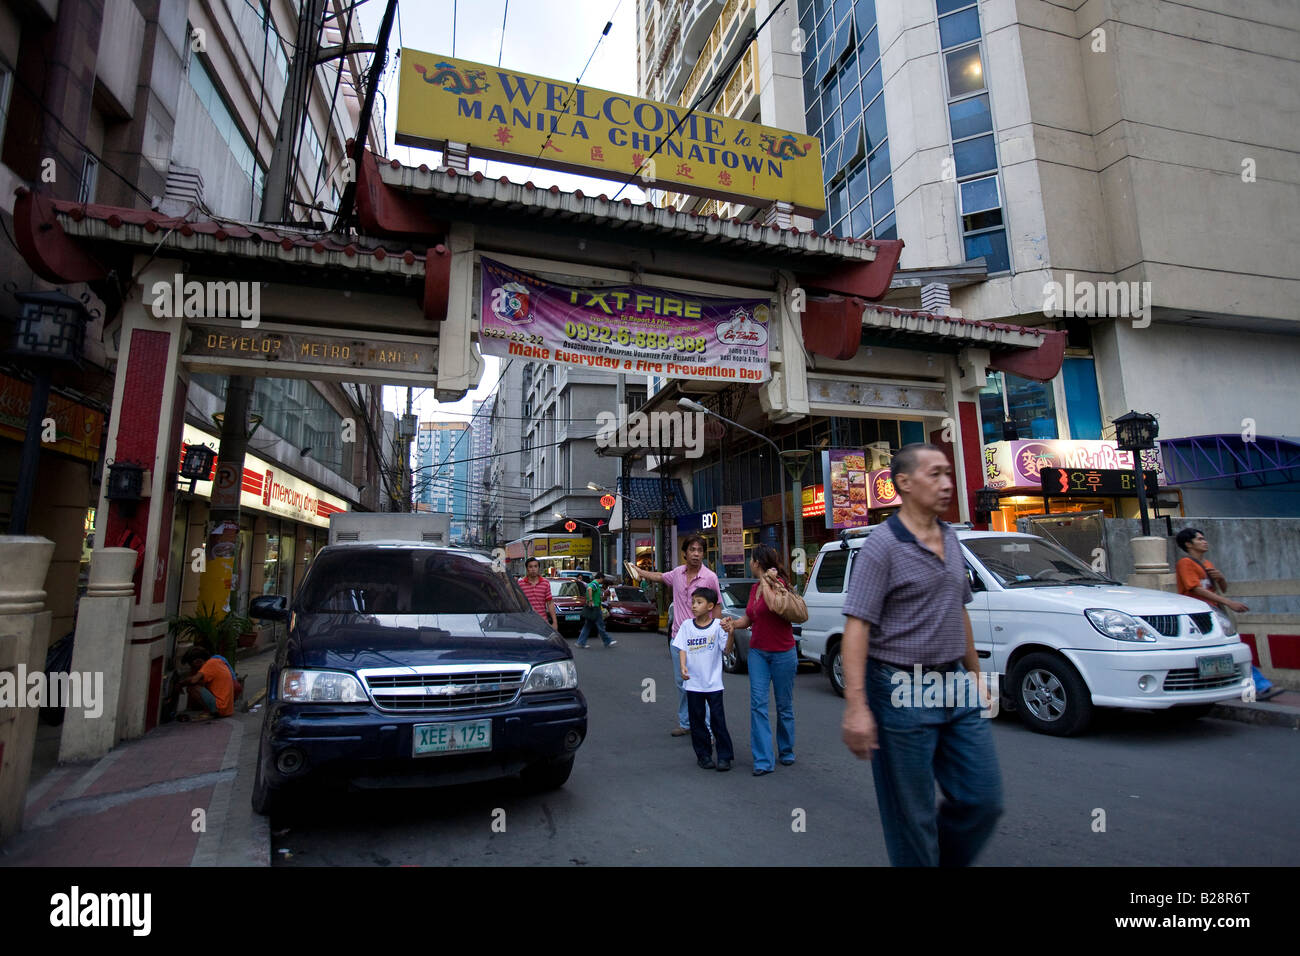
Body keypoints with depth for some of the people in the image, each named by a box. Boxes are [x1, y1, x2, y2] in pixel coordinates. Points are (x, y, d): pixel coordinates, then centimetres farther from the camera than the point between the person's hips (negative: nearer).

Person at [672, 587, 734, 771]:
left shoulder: (718, 625, -5)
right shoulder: (687, 625, 2)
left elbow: (727, 650, -9)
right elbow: (682, 649, 1)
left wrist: (730, 633, -27)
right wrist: (683, 666, -17)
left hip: (714, 683, -2)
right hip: (693, 683, 2)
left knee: (718, 720, 2)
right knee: (697, 721, 9)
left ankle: (724, 756, 14)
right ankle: (704, 755, 22)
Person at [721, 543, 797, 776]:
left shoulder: (779, 583, -12)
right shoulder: (754, 588, 10)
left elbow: (772, 606, -30)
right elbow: (748, 618, 15)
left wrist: (767, 581, -19)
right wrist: (732, 622, -3)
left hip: (782, 652, -6)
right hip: (758, 652, 6)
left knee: (784, 705, 10)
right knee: (758, 704, -2)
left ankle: (786, 752, 29)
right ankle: (763, 761, 1)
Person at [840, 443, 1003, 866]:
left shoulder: (951, 539, 10)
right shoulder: (882, 545, -14)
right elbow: (857, 627, -20)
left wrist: (975, 675, 20)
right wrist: (856, 706, -26)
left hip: (956, 688, 7)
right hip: (902, 692, -7)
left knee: (983, 800, 12)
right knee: (912, 816, 6)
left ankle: (947, 859, 35)